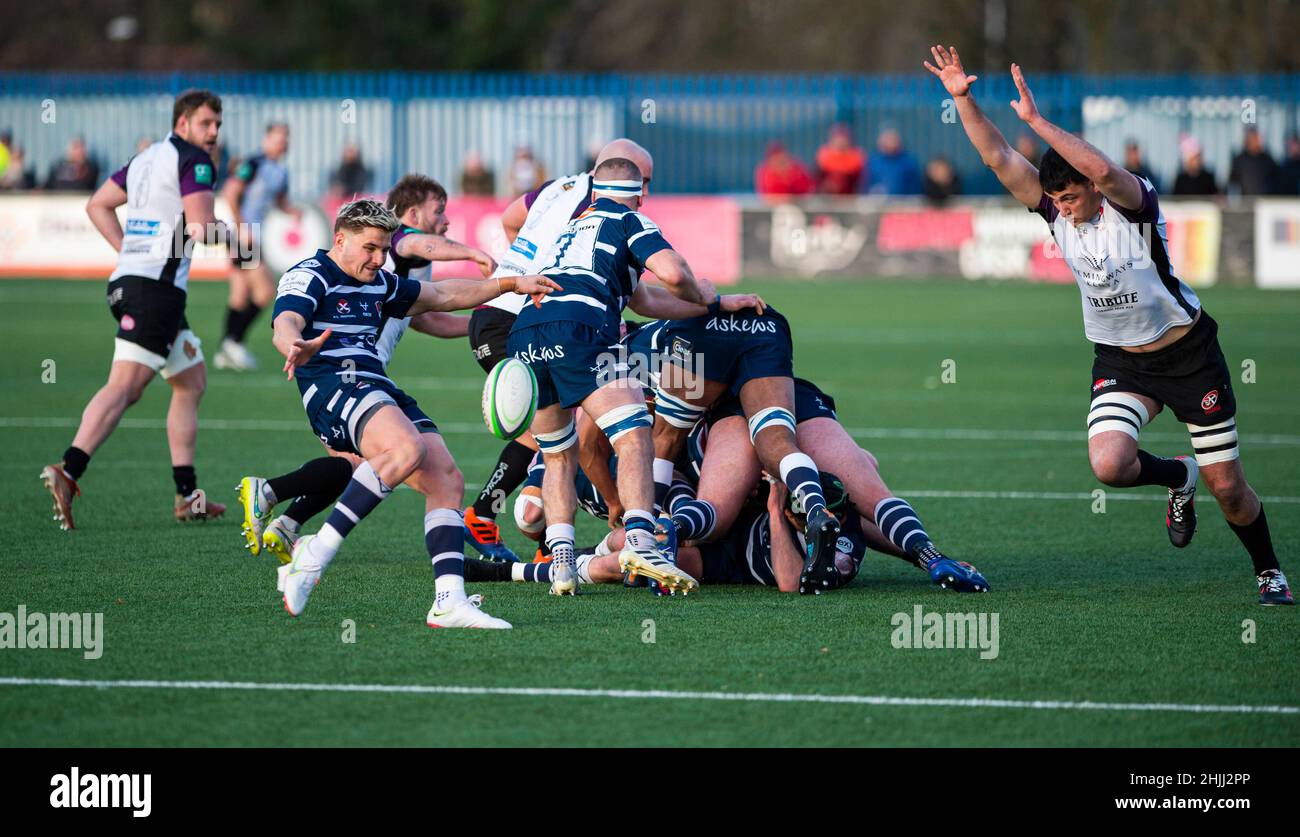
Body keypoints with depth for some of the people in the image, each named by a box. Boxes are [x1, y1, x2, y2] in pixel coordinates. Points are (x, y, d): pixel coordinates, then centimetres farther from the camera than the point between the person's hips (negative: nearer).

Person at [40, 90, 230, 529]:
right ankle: (67, 472, -28)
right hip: (157, 287, -10)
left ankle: (187, 496, 14)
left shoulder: (147, 158, 20)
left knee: (192, 381, 15)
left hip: (127, 279, 10)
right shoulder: (193, 161, -7)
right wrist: (229, 232, 5)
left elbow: (97, 205, 26)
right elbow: (200, 228, -16)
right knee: (125, 385, -16)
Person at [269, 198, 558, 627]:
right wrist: (298, 347, -46)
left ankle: (449, 602, -13)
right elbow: (285, 325, -21)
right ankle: (315, 554, -34)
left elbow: (441, 294, 39)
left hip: (380, 390, 9)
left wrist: (509, 284, 33)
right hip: (332, 387, -9)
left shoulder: (379, 284, 25)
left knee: (446, 479, -7)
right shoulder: (309, 277, -2)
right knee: (408, 447, -35)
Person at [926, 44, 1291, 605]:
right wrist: (962, 97, -24)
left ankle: (1268, 572, 27)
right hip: (1119, 363, 4)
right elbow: (998, 156, -11)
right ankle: (1177, 479, 12)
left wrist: (1036, 120, -44)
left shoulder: (1133, 203, -20)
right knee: (1108, 464, -23)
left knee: (1227, 487, -1)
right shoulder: (1055, 210, -5)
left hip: (1189, 357, -4)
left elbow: (1102, 169, -43)